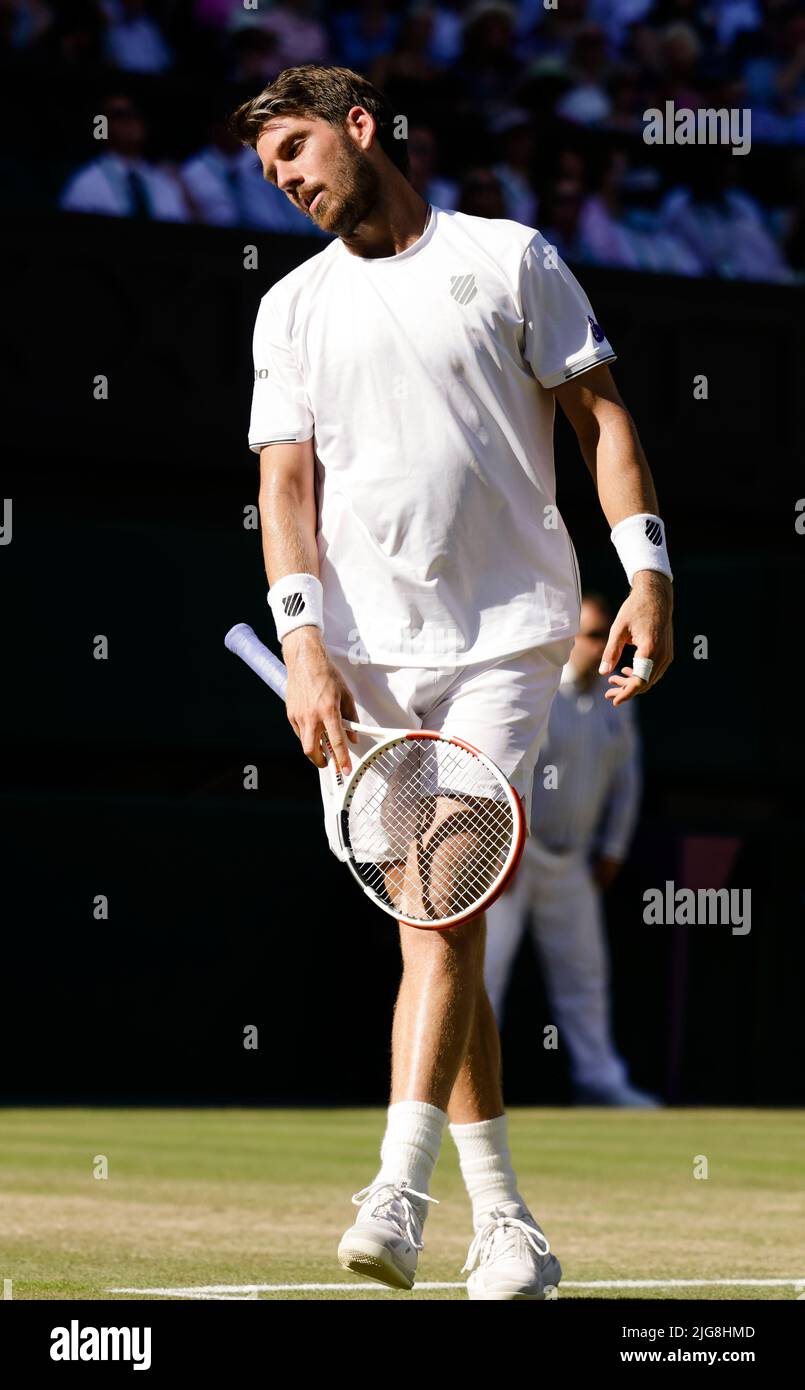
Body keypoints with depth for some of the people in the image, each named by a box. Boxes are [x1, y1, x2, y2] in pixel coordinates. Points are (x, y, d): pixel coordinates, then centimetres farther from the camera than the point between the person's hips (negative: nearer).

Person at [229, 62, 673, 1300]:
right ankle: (504, 1223, 7)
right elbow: (288, 483, 7)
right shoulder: (293, 308, 14)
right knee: (435, 929, 2)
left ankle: (397, 1195, -22)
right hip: (365, 652, 3)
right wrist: (304, 643, -6)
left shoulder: (508, 258, 6)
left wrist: (646, 569, -6)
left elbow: (601, 416, 6)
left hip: (505, 638, -3)